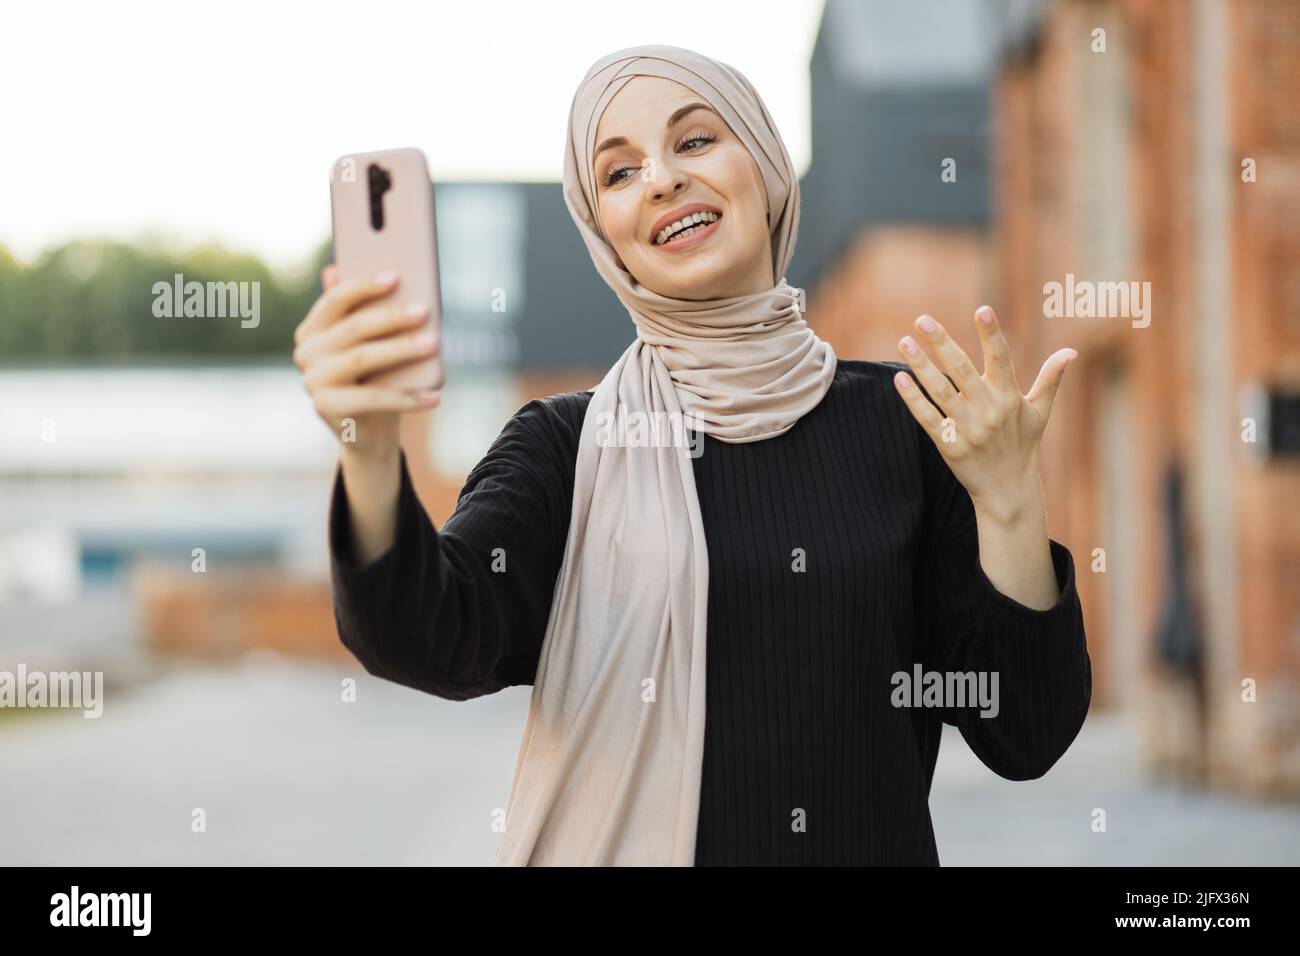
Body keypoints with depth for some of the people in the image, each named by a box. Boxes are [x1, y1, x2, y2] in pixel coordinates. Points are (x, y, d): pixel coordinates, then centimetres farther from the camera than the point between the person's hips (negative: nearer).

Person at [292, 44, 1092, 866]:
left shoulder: (903, 420, -2)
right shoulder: (568, 445, -3)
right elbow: (433, 642, -22)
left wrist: (1011, 503, -16)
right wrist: (370, 453, -38)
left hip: (875, 845, 1)